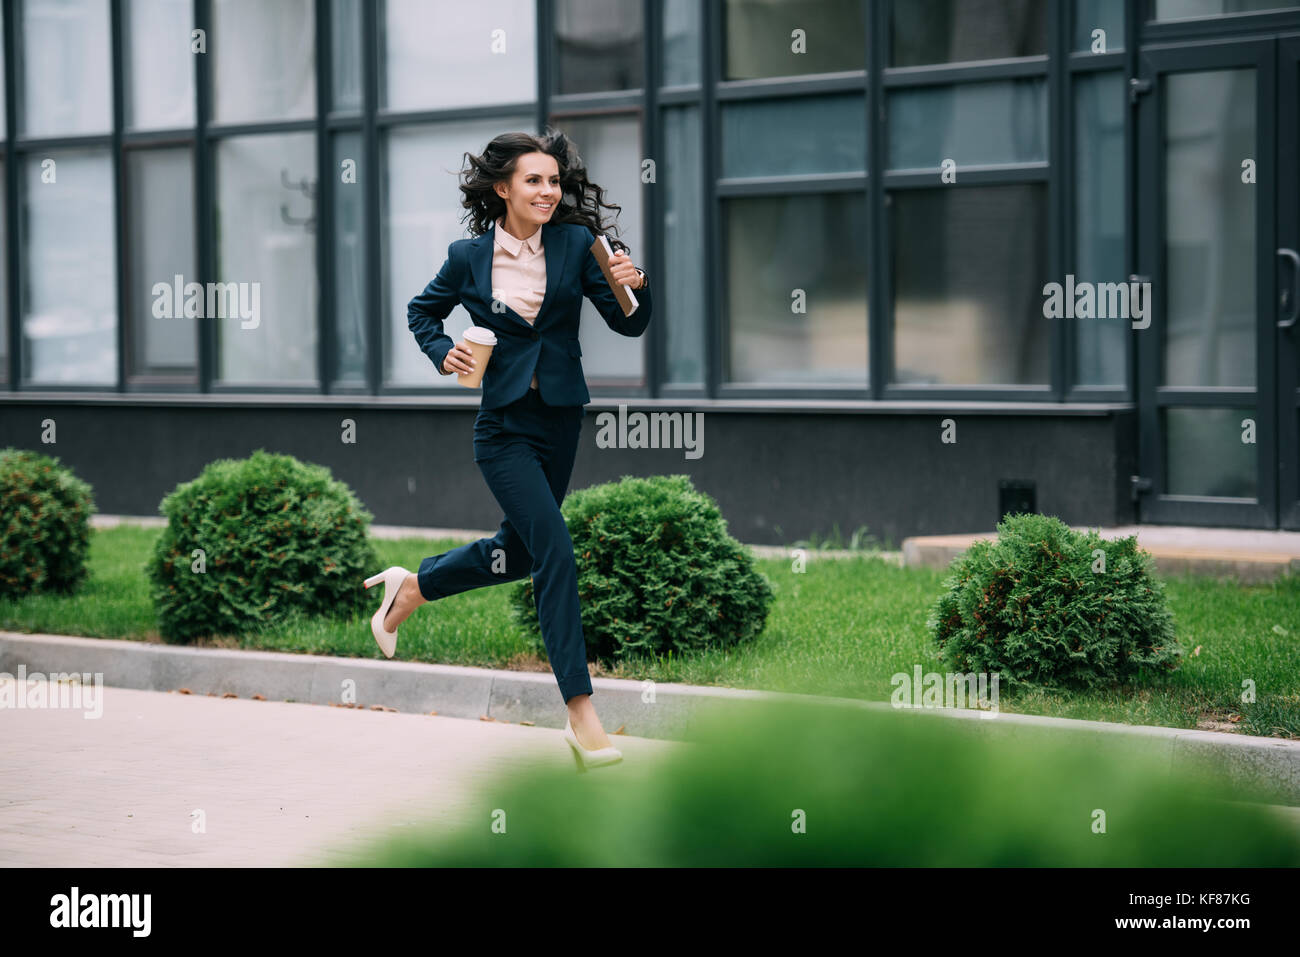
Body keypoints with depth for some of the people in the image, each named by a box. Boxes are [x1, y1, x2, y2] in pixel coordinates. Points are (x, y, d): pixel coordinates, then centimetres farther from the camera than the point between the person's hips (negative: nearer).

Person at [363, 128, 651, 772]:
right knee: (556, 552, -15)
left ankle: (410, 587, 47)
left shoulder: (576, 244, -3)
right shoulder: (469, 257, -5)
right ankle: (581, 715, -12)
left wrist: (632, 287, -24)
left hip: (562, 419, 4)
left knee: (517, 552, 18)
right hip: (504, 424, -4)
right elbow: (422, 311, 12)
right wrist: (442, 354, -6)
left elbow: (629, 326, -4)